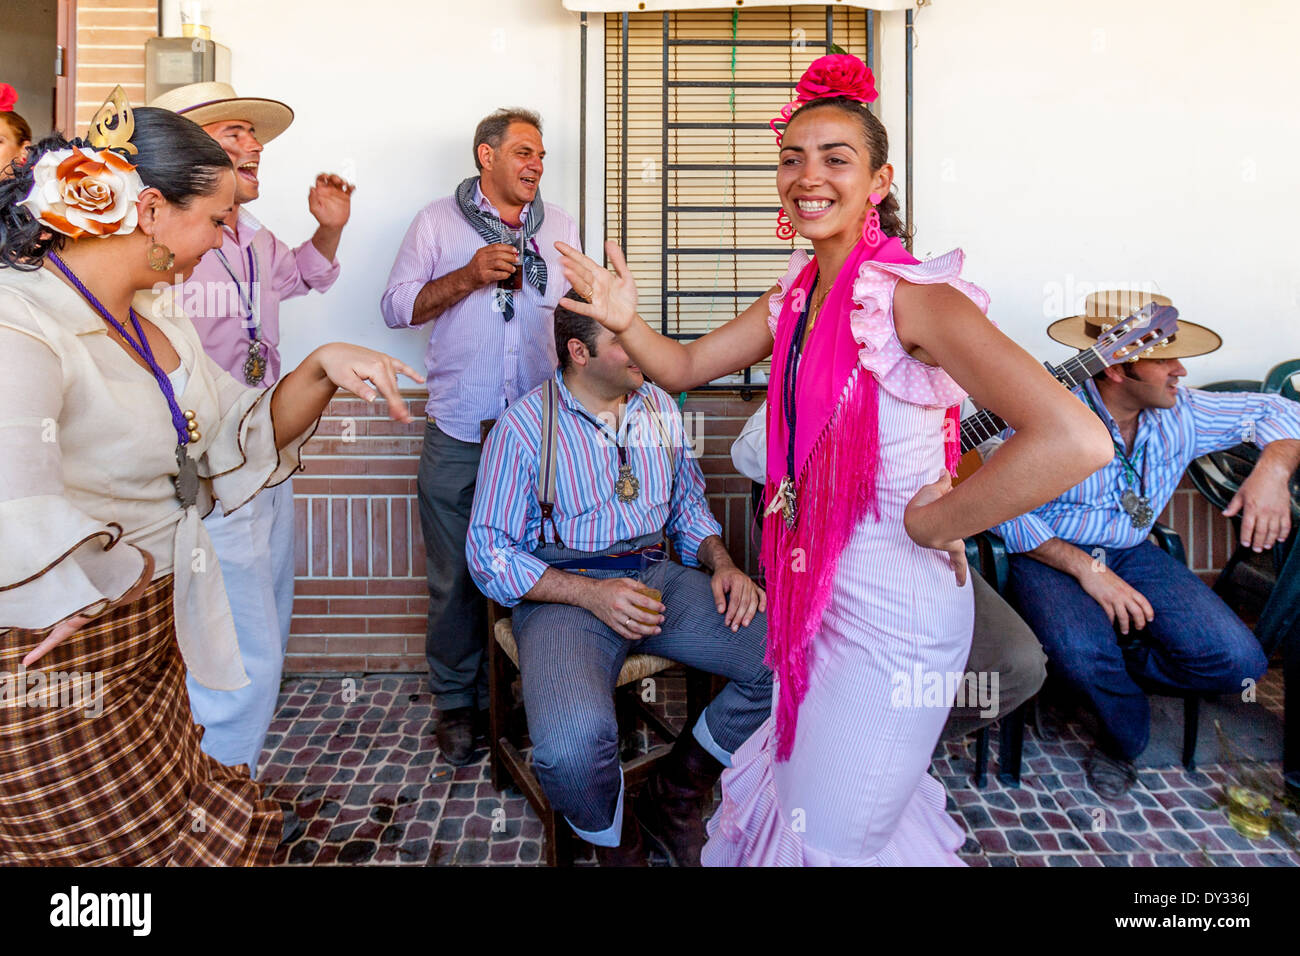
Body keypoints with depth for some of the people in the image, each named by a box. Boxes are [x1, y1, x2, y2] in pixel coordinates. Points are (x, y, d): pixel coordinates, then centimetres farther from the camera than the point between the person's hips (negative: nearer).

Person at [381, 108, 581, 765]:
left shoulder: (559, 225, 15)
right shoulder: (438, 222, 6)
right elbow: (397, 308, 1)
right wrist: (470, 276, -11)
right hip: (458, 435, -2)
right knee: (456, 577, 3)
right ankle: (455, 700, 21)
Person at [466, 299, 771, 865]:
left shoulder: (660, 407, 13)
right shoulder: (525, 426, -3)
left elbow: (689, 505, 23)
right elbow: (490, 553, -5)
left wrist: (723, 564, 1)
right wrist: (591, 593, -18)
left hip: (658, 578, 5)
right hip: (563, 591, -5)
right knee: (574, 745, -34)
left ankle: (672, 798, 6)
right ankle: (616, 844, 5)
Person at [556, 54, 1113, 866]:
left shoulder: (913, 296, -23)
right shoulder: (794, 298, 3)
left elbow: (1075, 440, -34)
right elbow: (684, 367, 11)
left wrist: (930, 523, -22)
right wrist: (625, 321, -9)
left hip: (892, 603, -8)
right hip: (817, 585, 8)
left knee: (833, 837, 11)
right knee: (796, 783, 28)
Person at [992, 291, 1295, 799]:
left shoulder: (1180, 412, -1)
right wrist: (1086, 568, -26)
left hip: (1132, 553, 5)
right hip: (1051, 555, -5)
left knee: (1239, 660, -15)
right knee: (1081, 652, -35)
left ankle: (1113, 672, 12)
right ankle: (1125, 738, 2)